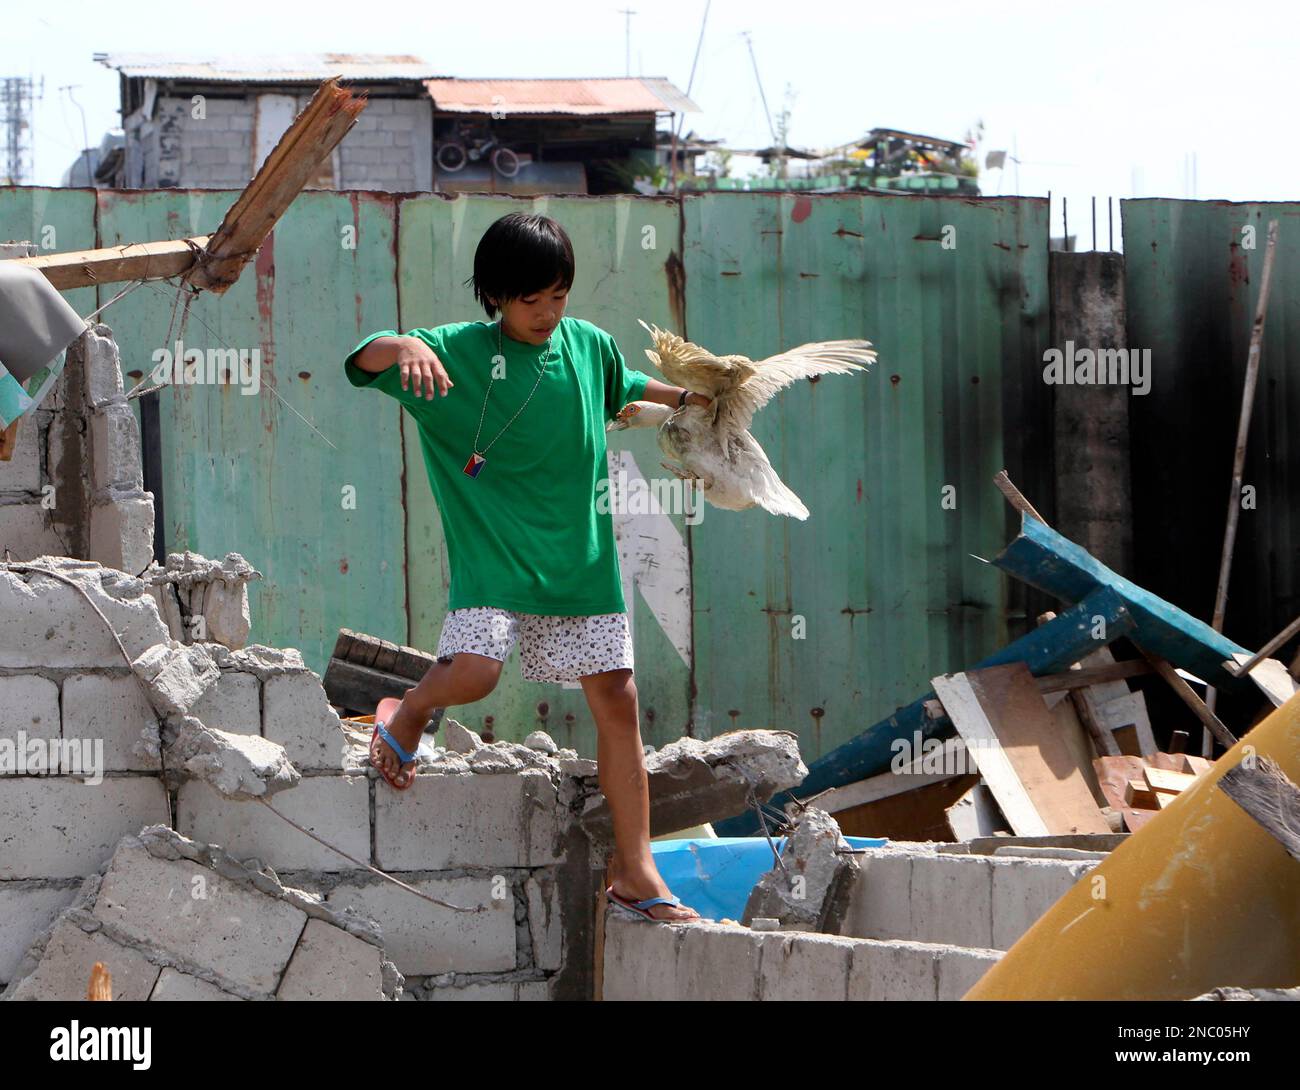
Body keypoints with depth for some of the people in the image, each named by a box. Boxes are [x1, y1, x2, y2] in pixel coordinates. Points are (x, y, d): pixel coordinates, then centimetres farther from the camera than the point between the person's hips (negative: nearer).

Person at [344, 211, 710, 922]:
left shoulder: (589, 345, 7)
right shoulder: (460, 351, -7)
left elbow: (624, 385, 31)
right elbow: (365, 359, -19)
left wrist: (691, 397, 33)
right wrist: (406, 349, -38)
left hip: (581, 556, 4)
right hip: (493, 553, -4)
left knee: (617, 699, 1)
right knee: (473, 671, -26)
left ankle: (634, 871, 9)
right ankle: (409, 712, 13)